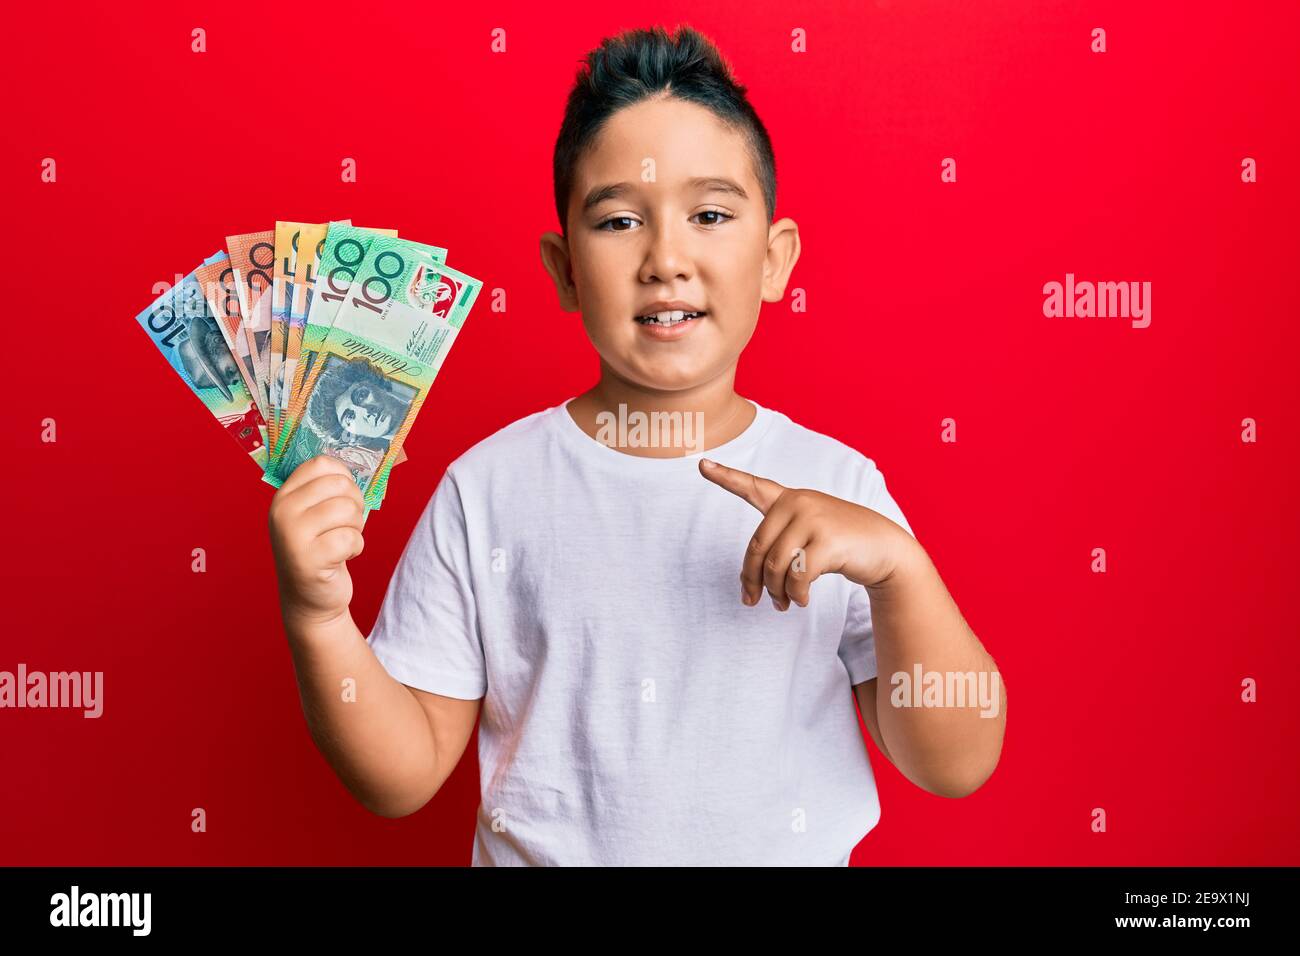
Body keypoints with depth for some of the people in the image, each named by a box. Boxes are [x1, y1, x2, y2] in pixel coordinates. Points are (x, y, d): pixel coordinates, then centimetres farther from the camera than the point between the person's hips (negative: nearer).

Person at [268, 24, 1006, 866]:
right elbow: (404, 778, -9)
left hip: (795, 852, 1)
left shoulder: (840, 488, -11)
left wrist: (896, 566, -27)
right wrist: (318, 622, -25)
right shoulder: (487, 488, -12)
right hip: (536, 850, 0)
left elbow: (957, 767, -13)